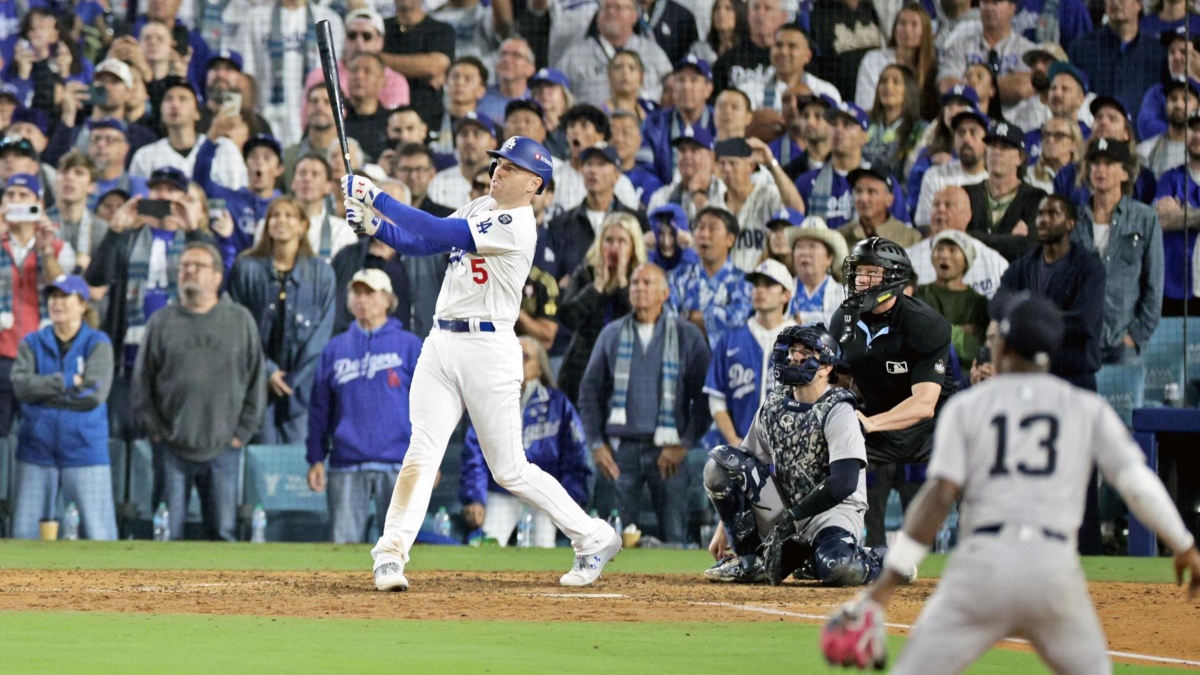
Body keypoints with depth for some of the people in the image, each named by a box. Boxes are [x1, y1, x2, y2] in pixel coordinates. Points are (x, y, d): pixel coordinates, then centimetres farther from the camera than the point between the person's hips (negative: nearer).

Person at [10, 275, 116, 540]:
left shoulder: (97, 344, 0)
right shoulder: (33, 344, 9)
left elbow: (95, 394, -13)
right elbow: (21, 384, -6)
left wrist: (43, 391, -8)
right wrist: (67, 382, -13)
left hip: (84, 451, -3)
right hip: (37, 451, 3)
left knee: (98, 533, -5)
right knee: (25, 533, 4)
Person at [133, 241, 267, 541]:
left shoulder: (241, 321, 5)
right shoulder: (162, 322, 5)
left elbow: (257, 380, 7)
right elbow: (142, 383, 7)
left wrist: (243, 432, 0)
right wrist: (154, 430, -2)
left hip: (223, 449, 0)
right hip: (171, 449, 0)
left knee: (225, 532, 2)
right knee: (168, 532, 1)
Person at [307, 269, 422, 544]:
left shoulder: (409, 345, 7)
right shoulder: (335, 349, 15)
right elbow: (319, 408, 13)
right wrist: (316, 459, 5)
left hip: (397, 464, -2)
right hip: (346, 467, 2)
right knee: (343, 543, -2)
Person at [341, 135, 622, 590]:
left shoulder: (516, 226, -14)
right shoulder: (478, 209, 14)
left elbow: (439, 232, -21)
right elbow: (419, 244, 13)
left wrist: (377, 198, -20)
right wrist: (373, 225, -4)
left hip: (488, 348, -7)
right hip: (441, 344, 7)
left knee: (510, 470, 0)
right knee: (421, 453, -6)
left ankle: (593, 538, 14)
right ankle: (390, 553, -11)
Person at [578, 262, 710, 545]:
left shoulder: (688, 336, 4)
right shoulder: (612, 334, 12)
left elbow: (704, 396, 1)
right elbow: (589, 392, 14)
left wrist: (684, 445, -7)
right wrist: (596, 444, 3)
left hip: (667, 449, -2)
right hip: (620, 446, 2)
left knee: (674, 536, -6)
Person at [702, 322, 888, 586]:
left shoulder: (838, 413, -13)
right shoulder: (774, 404, 6)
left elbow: (845, 483, -24)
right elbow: (745, 467, 11)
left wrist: (793, 516, -23)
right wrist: (725, 526, 5)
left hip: (833, 510, -6)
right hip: (785, 508, 6)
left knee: (840, 569, -39)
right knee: (721, 460, -12)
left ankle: (886, 562, 0)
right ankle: (752, 560, -8)